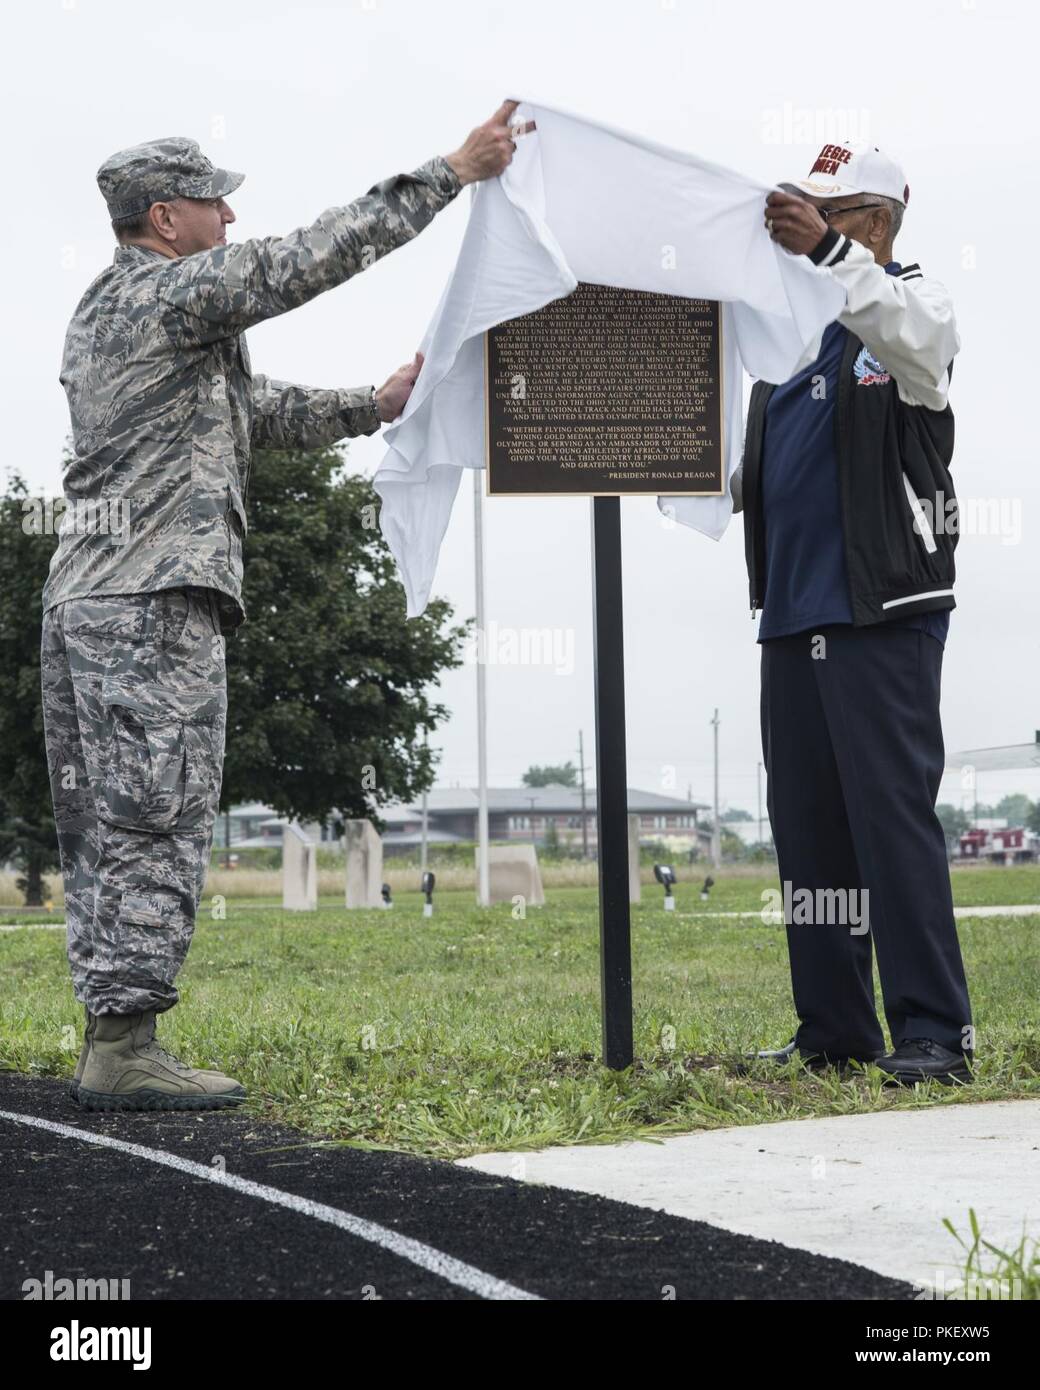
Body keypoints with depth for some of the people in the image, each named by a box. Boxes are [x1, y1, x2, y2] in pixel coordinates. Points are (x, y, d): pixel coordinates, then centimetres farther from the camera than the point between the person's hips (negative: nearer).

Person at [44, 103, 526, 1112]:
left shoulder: (103, 313, 24)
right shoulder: (172, 290, -6)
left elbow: (252, 409, 28)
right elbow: (314, 257, -9)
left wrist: (372, 406, 25)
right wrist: (453, 171, -4)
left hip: (83, 599, 10)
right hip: (154, 598, -10)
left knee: (104, 828, 9)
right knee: (155, 822, -10)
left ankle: (108, 1044, 11)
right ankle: (125, 1045, -11)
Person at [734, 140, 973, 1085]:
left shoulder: (911, 301, 2)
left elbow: (917, 343, -25)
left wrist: (828, 251, -37)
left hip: (884, 613, -7)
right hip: (791, 615, 7)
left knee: (894, 813, -11)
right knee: (807, 823, 6)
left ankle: (935, 1032, -8)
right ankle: (833, 1033, 12)